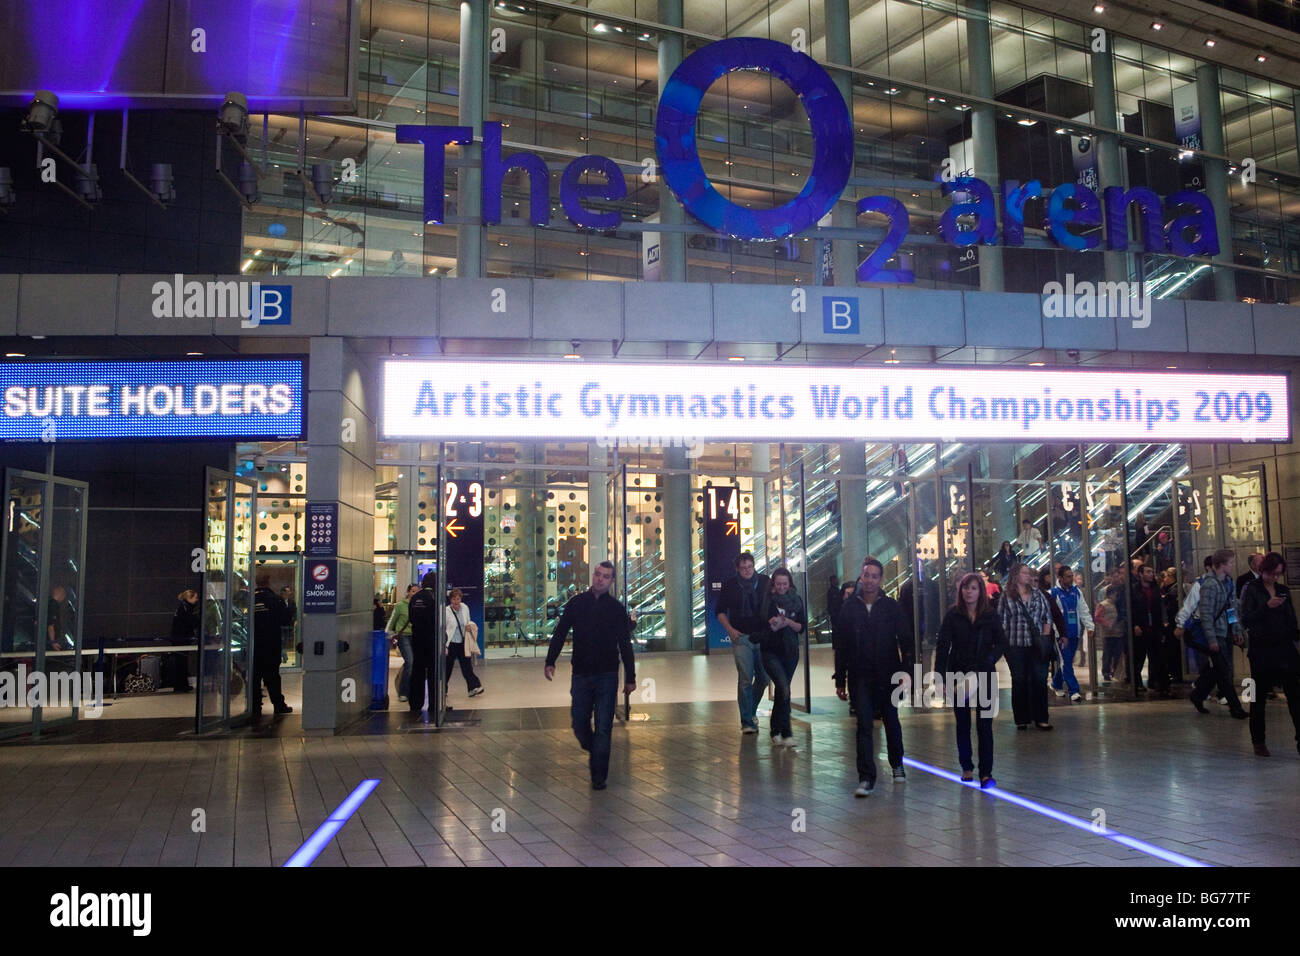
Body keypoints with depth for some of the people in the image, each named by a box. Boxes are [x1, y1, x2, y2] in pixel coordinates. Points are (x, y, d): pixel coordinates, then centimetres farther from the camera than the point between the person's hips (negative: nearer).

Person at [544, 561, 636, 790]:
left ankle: (598, 777, 8)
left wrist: (630, 677, 5)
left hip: (607, 676, -1)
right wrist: (550, 662, -4)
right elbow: (559, 633, 6)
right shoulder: (576, 603, 4)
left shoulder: (616, 607, 2)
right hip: (581, 674, 2)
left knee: (603, 728, -2)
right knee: (580, 726, 5)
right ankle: (595, 752, 35)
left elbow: (625, 645, 5)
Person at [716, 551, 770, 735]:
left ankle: (751, 711, 32)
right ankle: (747, 721, -6)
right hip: (741, 637, -3)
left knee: (763, 677, 8)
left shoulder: (764, 582, 5)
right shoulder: (730, 585, 2)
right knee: (745, 678, -10)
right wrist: (730, 629, -5)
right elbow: (720, 611, 9)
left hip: (763, 637, 3)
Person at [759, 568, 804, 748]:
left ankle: (776, 732, 26)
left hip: (790, 651, 4)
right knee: (784, 689, -18)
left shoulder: (796, 600, 4)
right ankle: (785, 733, -12)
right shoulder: (766, 600, -4)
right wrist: (771, 624, -17)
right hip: (770, 651, -4)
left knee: (781, 691, 12)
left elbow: (802, 627, 3)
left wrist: (788, 622, -14)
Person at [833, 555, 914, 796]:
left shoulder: (891, 607, -1)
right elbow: (840, 645, 3)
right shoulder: (849, 608, 1)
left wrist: (906, 669, -13)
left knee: (891, 720, 16)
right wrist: (840, 680, 2)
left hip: (887, 674, 0)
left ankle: (897, 764, 39)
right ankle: (866, 778, -4)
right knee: (864, 725, -5)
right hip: (859, 676, 0)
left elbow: (905, 640, -1)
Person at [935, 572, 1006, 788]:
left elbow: (1002, 643, 4)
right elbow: (942, 647, -4)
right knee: (962, 724, 11)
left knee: (984, 725, -3)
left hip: (985, 676, -1)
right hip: (959, 675, 1)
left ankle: (986, 773, 0)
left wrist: (987, 661, -11)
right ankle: (966, 767, 25)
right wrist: (941, 677, -11)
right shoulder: (953, 615, -2)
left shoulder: (990, 616, 0)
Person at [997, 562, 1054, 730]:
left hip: (1037, 645, 3)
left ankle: (1041, 718, 10)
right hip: (1016, 646, -2)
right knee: (1019, 681, 4)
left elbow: (1048, 616, 12)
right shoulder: (1007, 596, 1)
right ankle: (1021, 719, 13)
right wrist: (1003, 641, -7)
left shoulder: (1037, 593, 10)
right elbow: (1001, 620, 0)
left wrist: (1045, 635, 2)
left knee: (1040, 680, 1)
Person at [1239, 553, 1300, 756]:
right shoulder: (1251, 590, -2)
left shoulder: (1284, 590, 12)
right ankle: (1258, 741, 12)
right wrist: (1267, 606, -20)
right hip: (1262, 649, -4)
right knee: (1259, 697, 4)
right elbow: (1246, 619, -10)